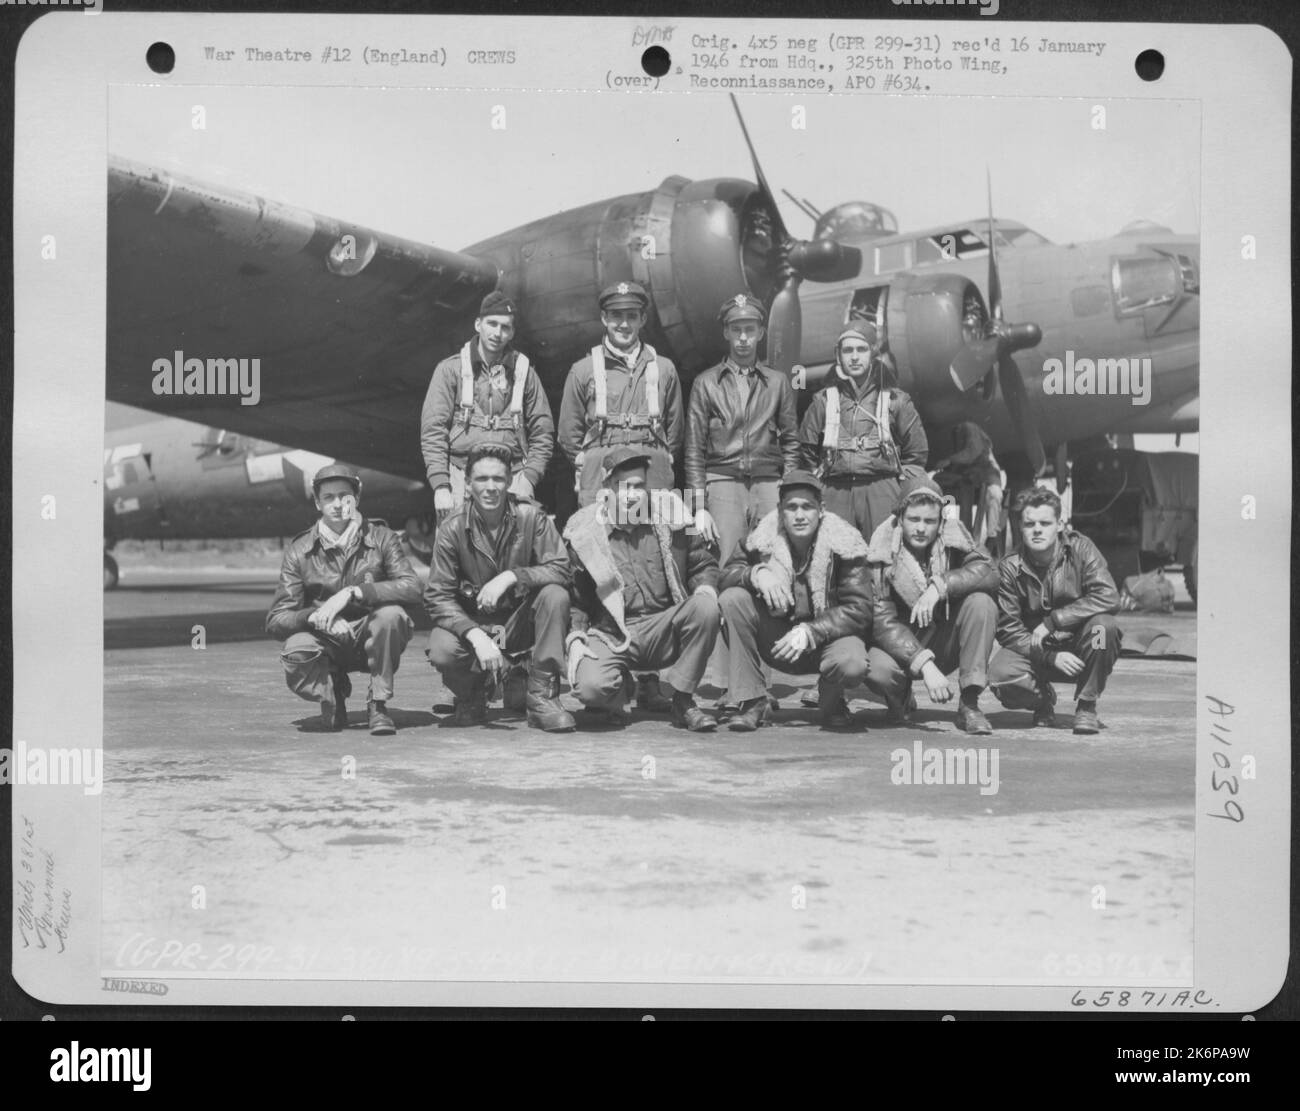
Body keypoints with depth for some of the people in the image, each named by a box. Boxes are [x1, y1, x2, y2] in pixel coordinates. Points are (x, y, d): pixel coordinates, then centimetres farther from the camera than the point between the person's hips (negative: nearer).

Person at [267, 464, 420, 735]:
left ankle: (378, 705, -14)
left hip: (372, 639, 0)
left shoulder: (381, 538, -4)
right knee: (296, 650, -32)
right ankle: (333, 691, 3)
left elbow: (411, 587, -21)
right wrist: (314, 616, -28)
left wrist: (352, 593, -30)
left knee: (391, 614, -32)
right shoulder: (300, 550, -3)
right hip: (326, 642, 0)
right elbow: (276, 620, -7)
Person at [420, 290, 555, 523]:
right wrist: (440, 485, -6)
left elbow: (543, 432, 12)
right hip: (462, 476, -1)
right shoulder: (450, 370, 9)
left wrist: (529, 479, -1)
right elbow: (432, 430, 3)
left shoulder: (524, 372, 13)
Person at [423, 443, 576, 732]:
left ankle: (542, 695, -17)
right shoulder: (453, 529, -11)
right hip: (472, 622, -1)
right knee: (441, 651, -31)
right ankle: (471, 693, 5)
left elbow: (560, 569, -17)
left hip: (521, 619, 1)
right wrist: (477, 636, -30)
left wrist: (511, 577, -31)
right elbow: (438, 597, -14)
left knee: (556, 595, -28)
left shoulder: (530, 516, -10)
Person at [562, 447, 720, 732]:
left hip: (663, 631, 2)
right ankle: (621, 685, 12)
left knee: (706, 607, -27)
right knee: (590, 685, -31)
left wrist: (705, 586, -9)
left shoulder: (670, 515, 4)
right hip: (611, 636, -2)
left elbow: (703, 562, 14)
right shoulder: (584, 530, -1)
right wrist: (575, 638, -10)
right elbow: (574, 595, 4)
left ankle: (683, 700, -9)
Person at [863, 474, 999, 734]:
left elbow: (989, 572, -22)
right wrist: (926, 666, -33)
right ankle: (900, 698, 6)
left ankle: (969, 704, -18)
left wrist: (940, 585, -36)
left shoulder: (953, 533, -9)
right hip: (902, 644, -2)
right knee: (876, 669, -34)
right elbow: (882, 621, -22)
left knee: (981, 603, -25)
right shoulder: (882, 552, -16)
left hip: (948, 642, 2)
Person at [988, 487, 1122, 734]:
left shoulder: (1080, 548, -12)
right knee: (1001, 675, -29)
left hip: (1082, 648, 0)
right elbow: (1008, 629, -10)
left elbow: (1109, 598, -24)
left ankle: (1086, 706, -11)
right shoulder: (1010, 568, -9)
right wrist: (1052, 657, -24)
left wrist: (1052, 621, -27)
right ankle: (1044, 700, 8)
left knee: (1103, 625, -33)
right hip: (1037, 651, 1)